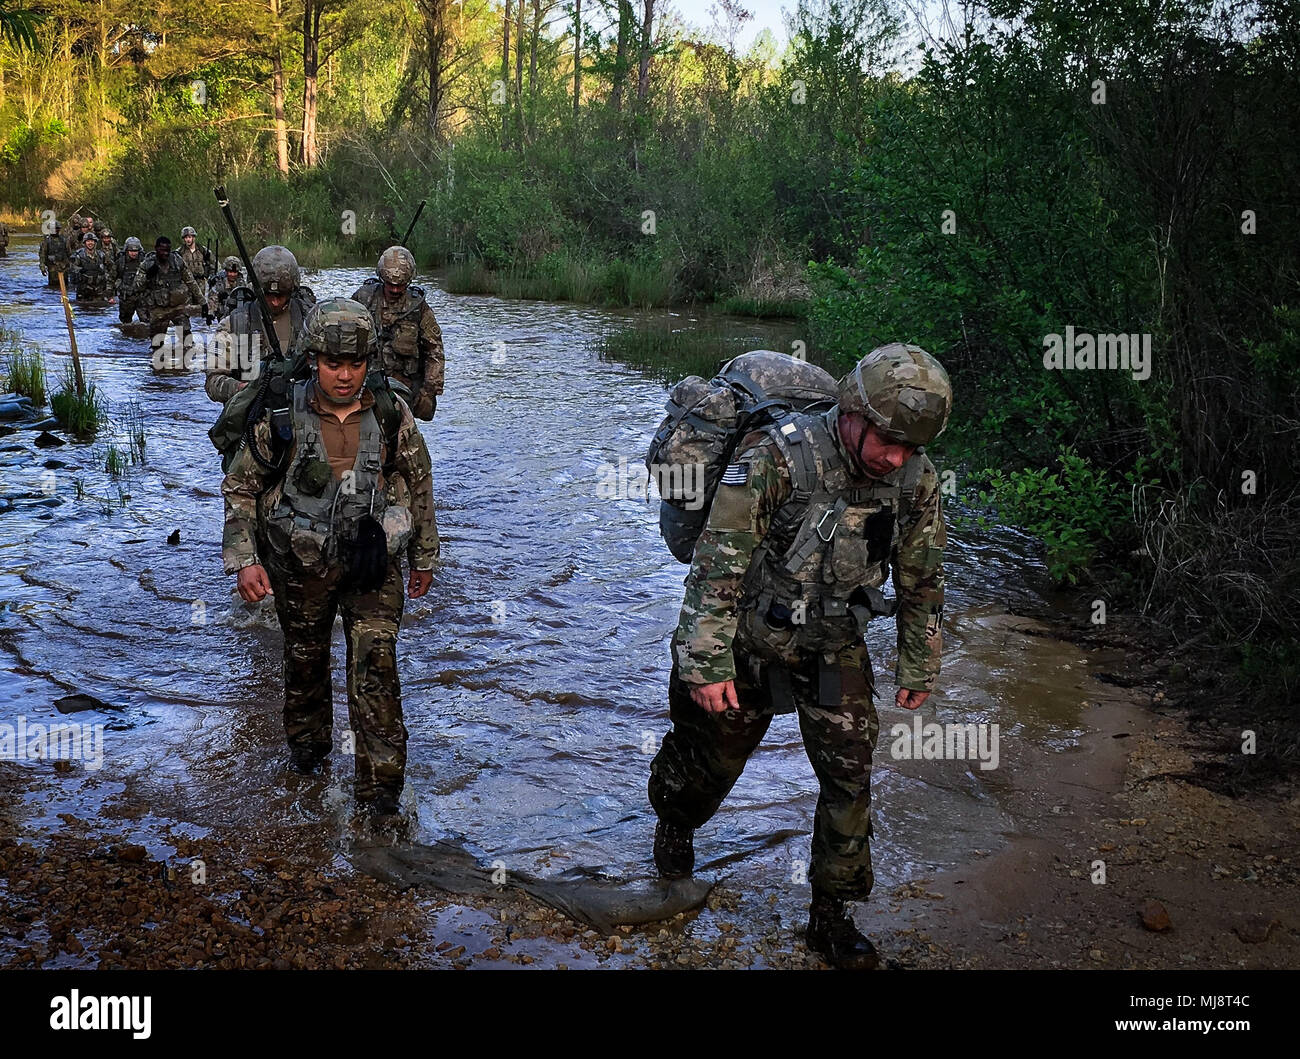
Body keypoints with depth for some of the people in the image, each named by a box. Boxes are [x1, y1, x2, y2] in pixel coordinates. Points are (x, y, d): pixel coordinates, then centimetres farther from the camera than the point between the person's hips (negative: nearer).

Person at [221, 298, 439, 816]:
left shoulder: (392, 415, -8)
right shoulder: (281, 417, -11)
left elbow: (419, 485, 6)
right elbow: (240, 486, -2)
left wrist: (424, 558, 11)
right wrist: (244, 560, -11)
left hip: (373, 562, 0)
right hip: (301, 564, 1)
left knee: (375, 666, -8)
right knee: (305, 658, 18)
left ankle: (381, 784, -1)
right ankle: (307, 744, 44)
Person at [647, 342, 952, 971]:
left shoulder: (916, 481, -13)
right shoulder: (774, 458, -29)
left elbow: (921, 580, 2)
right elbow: (719, 564, -25)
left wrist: (919, 666, 9)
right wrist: (707, 665, -24)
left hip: (835, 652, 3)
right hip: (748, 641, -3)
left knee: (849, 777, -1)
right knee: (713, 755, 16)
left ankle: (831, 916, 17)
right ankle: (674, 826, 50)